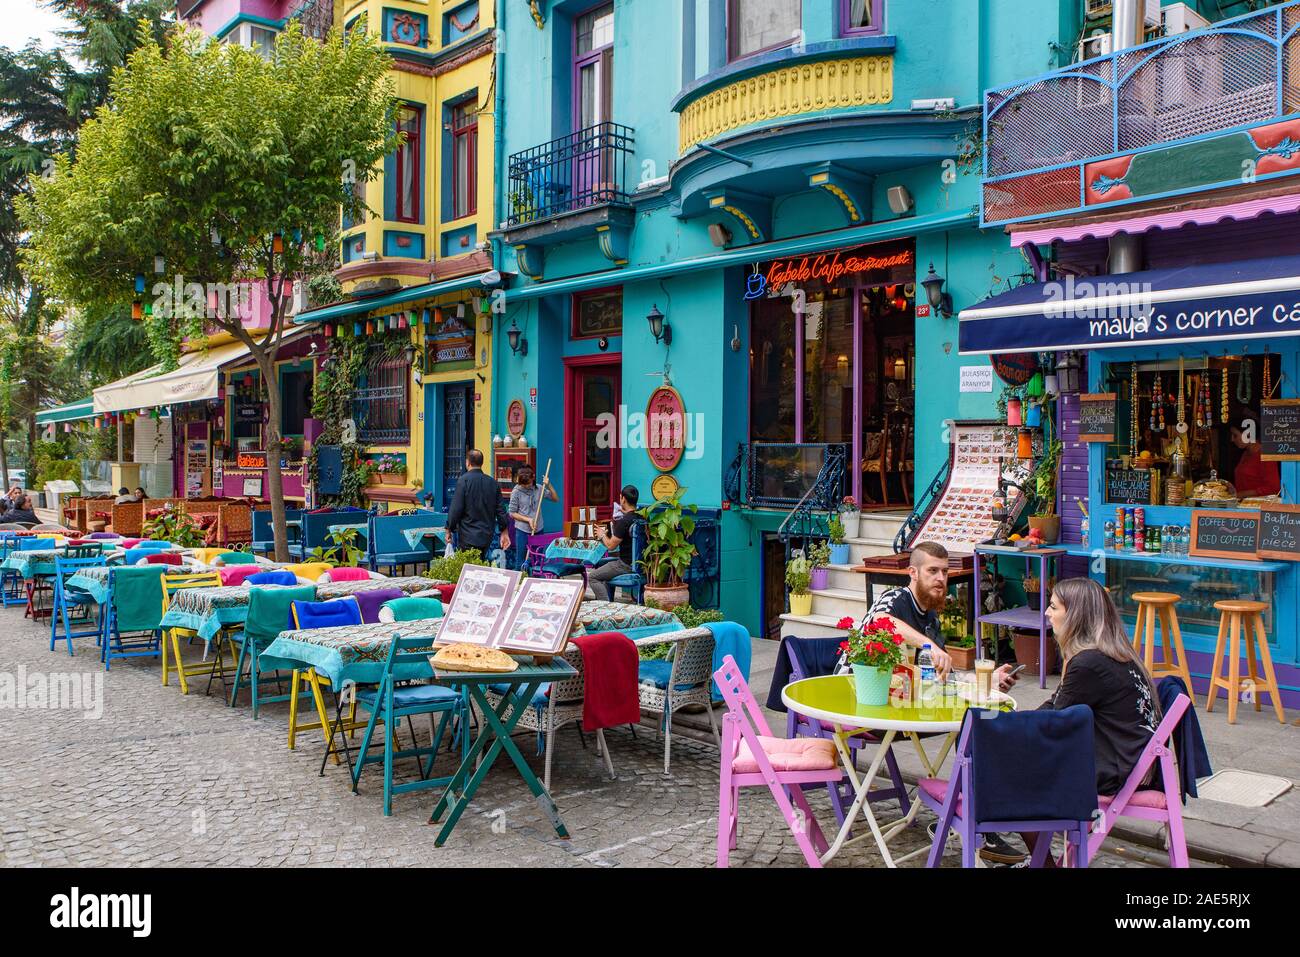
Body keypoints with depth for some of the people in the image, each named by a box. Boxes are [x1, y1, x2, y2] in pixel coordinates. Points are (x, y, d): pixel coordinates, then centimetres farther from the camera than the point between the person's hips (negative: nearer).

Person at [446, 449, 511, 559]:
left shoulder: (463, 481, -9)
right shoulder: (493, 483, 6)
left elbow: (455, 509, -12)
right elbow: (501, 510, 8)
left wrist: (449, 529, -1)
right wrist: (504, 532, 16)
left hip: (468, 538, -5)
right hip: (487, 537, 6)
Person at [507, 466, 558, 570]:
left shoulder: (539, 489, 1)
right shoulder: (516, 492, -7)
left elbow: (556, 499, 4)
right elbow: (512, 513, -4)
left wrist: (549, 485, -9)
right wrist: (528, 519, -14)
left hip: (538, 530, 3)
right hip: (522, 530, -3)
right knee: (521, 562, 3)